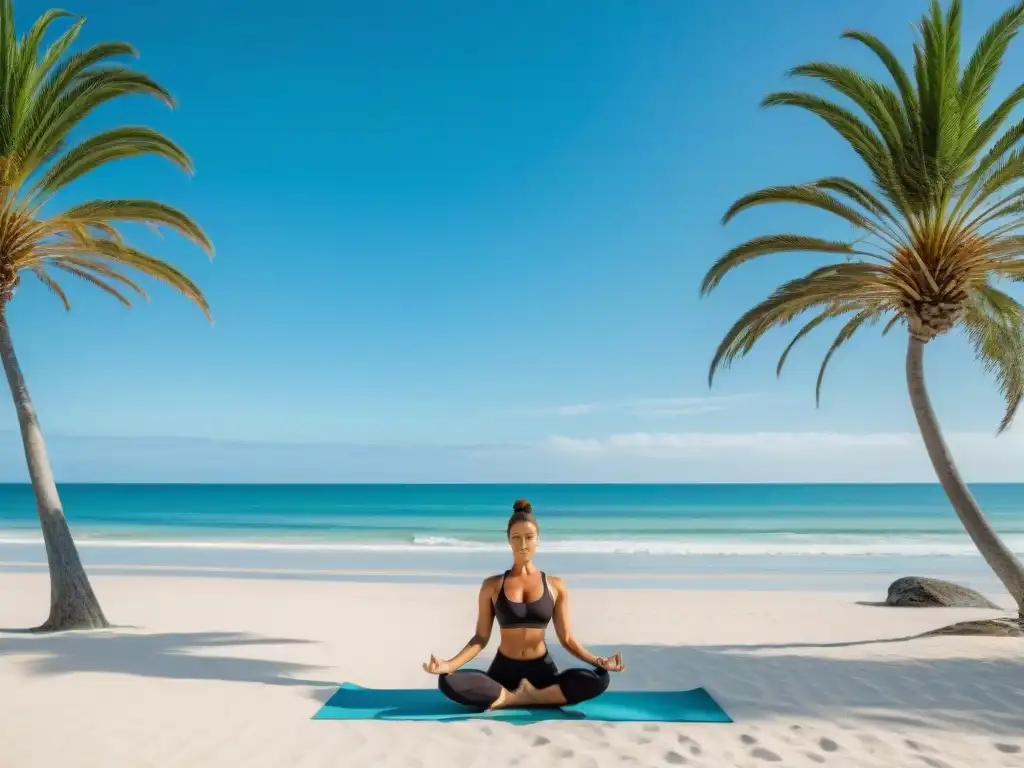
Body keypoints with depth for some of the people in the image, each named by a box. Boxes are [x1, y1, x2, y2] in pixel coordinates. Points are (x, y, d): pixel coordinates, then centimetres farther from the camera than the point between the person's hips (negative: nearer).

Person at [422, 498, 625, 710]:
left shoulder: (555, 585, 3)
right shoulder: (492, 585, 2)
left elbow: (567, 638, 3)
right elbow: (481, 637, 1)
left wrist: (598, 661, -13)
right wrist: (448, 664, -14)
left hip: (541, 670, 1)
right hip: (504, 669, 0)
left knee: (599, 679, -28)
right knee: (448, 682, -28)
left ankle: (510, 698, -21)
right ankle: (533, 696, -21)